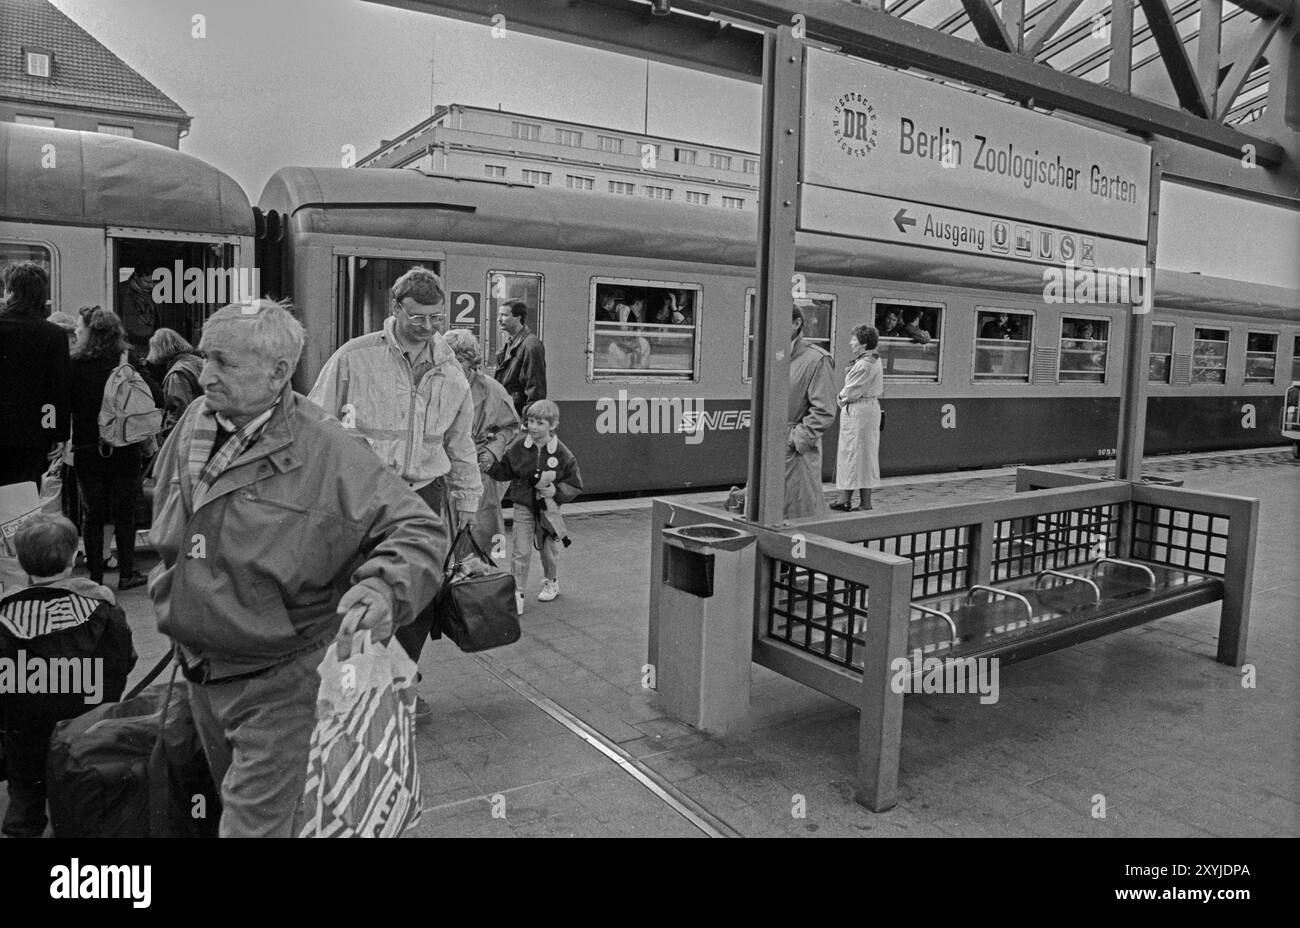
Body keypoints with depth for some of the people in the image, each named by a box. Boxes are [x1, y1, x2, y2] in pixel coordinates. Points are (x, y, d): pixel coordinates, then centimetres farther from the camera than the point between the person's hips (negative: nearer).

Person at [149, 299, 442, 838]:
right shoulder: (194, 422, -1)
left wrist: (384, 587, -38)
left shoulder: (328, 452, -21)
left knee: (256, 824, -1)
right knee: (233, 805, 27)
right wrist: (171, 600, 17)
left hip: (280, 686, -7)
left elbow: (415, 529, -20)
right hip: (200, 673, 7)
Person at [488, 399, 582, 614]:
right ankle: (517, 594, 5)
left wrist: (555, 491, -20)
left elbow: (575, 486, -6)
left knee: (548, 546, 19)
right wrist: (489, 464, -12)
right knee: (522, 551, -5)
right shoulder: (518, 447, -8)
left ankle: (551, 583, 44)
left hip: (548, 507, 0)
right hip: (523, 505, 0)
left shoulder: (562, 454, -13)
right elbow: (504, 471, 5)